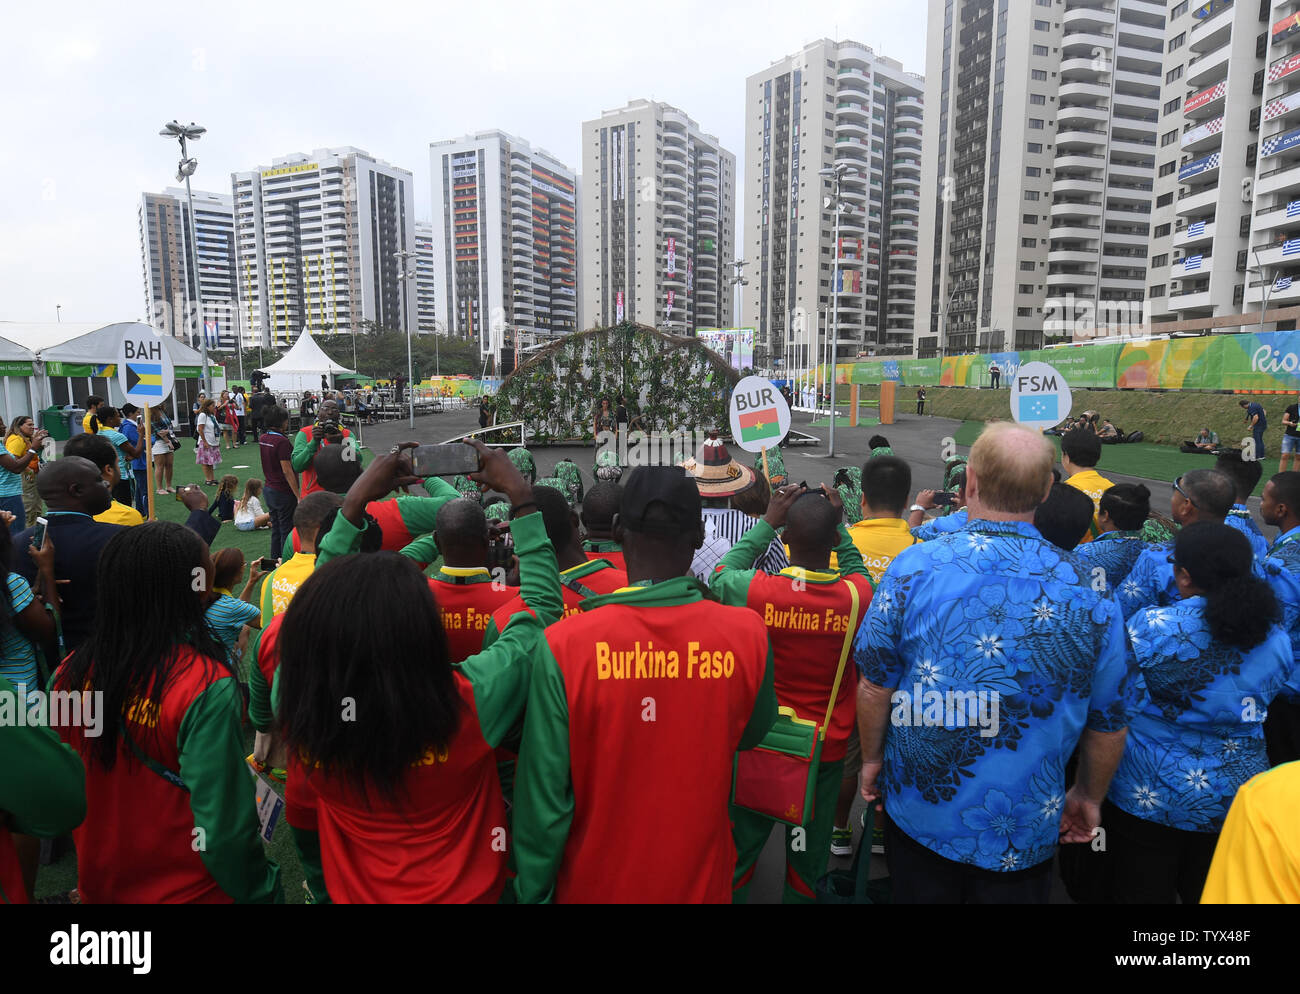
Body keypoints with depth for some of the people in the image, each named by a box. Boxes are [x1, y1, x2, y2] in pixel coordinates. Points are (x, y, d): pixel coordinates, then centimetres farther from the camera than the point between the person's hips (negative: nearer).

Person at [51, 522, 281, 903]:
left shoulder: (71, 673, -11)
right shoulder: (207, 687, -29)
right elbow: (225, 824, -25)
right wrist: (262, 892, -11)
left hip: (98, 884, 5)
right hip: (184, 890, -5)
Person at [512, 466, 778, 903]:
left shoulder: (564, 645, -25)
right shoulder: (747, 635, -18)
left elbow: (544, 795, -18)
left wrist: (533, 892, -3)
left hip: (595, 884, -1)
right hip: (701, 882, 2)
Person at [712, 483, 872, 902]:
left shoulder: (758, 590, -24)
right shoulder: (857, 594, -19)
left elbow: (720, 575, 0)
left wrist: (767, 521, -3)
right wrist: (838, 525, 0)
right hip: (828, 748, 1)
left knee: (742, 843, 19)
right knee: (809, 851, 21)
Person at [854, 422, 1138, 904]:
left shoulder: (916, 566, -17)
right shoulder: (1086, 590, -12)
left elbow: (875, 685, -10)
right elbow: (1109, 721, -2)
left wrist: (872, 759, 7)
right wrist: (1089, 797, 15)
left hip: (919, 810, 0)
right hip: (1026, 828, 1)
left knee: (917, 890, 21)